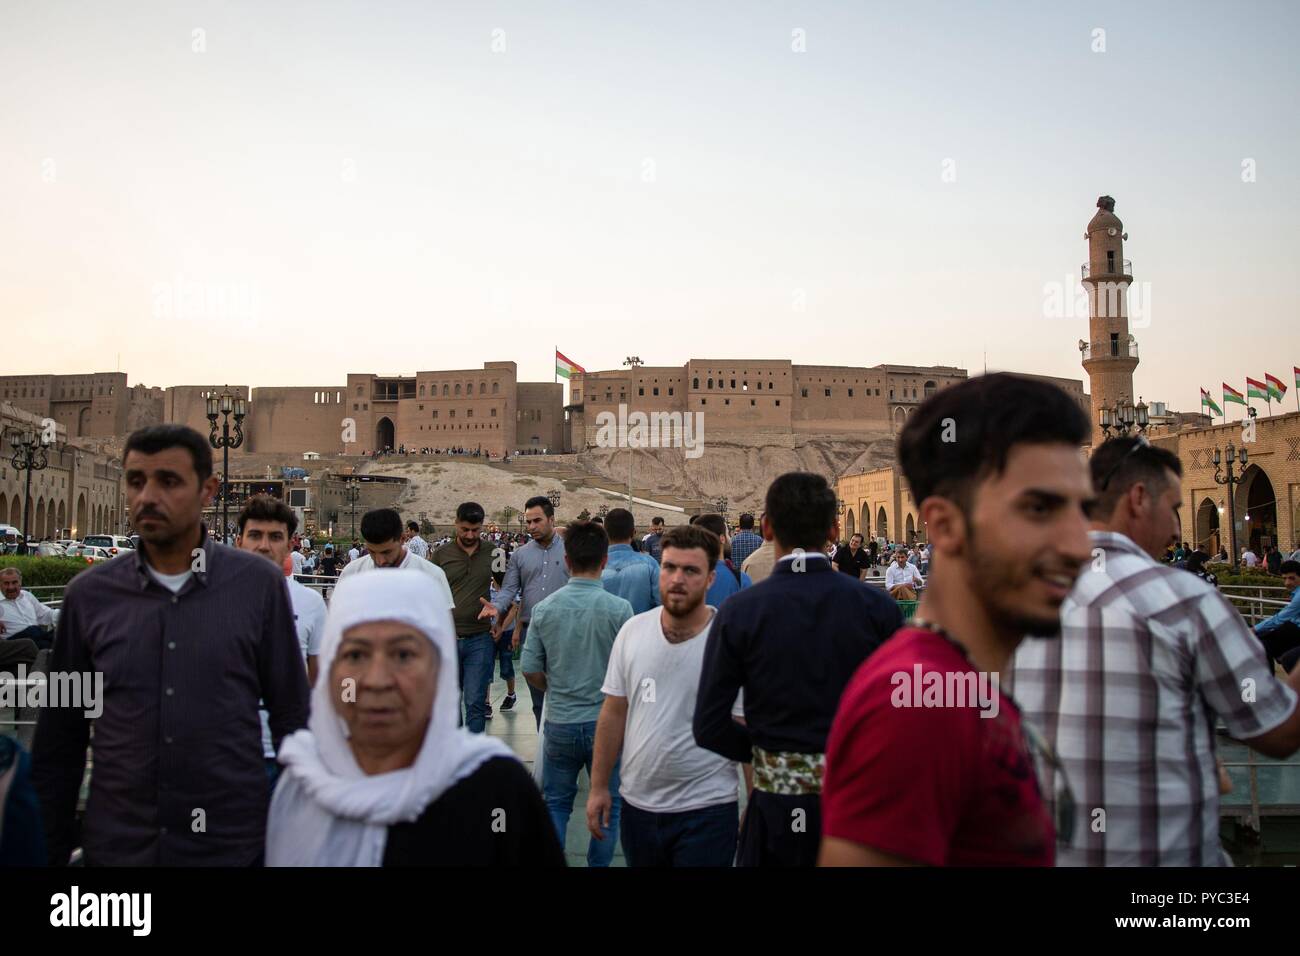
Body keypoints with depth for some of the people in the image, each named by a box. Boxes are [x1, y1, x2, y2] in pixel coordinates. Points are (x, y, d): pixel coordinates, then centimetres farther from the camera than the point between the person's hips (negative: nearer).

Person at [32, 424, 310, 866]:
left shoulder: (259, 584, -8)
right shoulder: (89, 594, -2)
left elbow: (291, 718, -2)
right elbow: (61, 738, 5)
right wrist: (51, 850, 6)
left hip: (233, 844, -1)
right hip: (114, 845, 2)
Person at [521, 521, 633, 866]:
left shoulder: (545, 608, -6)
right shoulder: (619, 609, -14)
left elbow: (530, 670, -2)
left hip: (560, 722, 2)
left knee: (556, 802, 19)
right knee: (607, 807, 16)